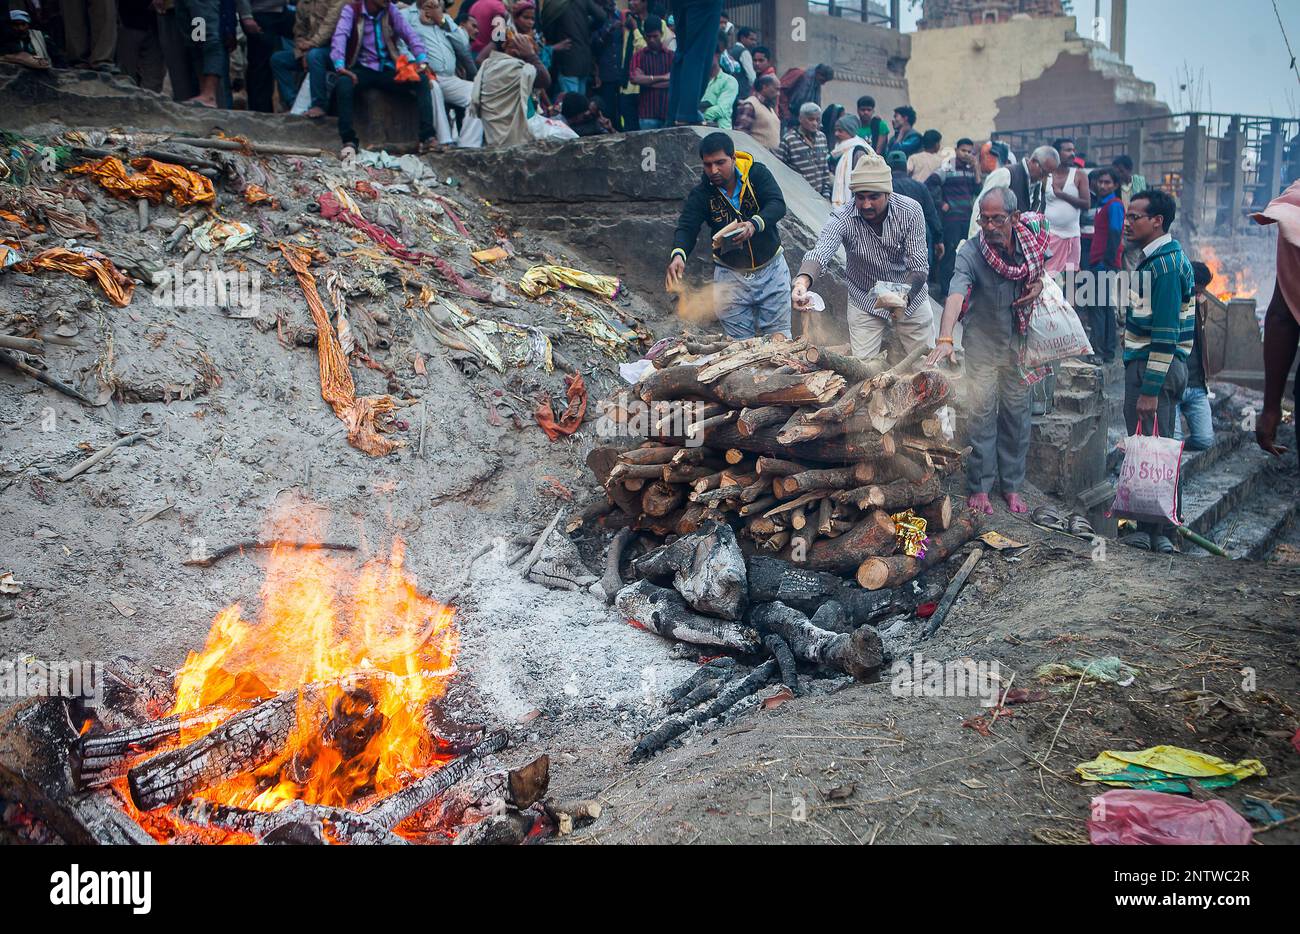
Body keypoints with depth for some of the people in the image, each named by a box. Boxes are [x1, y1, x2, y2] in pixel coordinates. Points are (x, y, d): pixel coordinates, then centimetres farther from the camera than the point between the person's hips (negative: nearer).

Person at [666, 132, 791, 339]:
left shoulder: (757, 173, -9)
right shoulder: (700, 194, -8)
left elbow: (777, 205, -22)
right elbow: (686, 227, -19)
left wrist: (753, 224, -44)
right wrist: (678, 255, -42)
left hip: (771, 269, 0)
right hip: (730, 275, 1)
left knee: (780, 338, 5)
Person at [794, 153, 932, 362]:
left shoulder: (910, 211, -20)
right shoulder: (843, 218, -22)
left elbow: (919, 266, -22)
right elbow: (820, 253, -38)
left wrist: (903, 298, -41)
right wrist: (802, 282, -59)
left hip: (910, 294, 1)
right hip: (864, 300, 0)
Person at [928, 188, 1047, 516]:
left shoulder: (1030, 238, -9)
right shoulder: (970, 253, -23)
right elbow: (955, 294, -39)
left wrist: (1039, 283, -10)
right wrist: (945, 339, -55)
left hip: (1019, 339, 4)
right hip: (982, 341, -4)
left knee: (1016, 412, 10)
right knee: (981, 413, -1)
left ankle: (1012, 485, 23)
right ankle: (979, 487, 13)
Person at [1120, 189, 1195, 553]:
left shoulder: (1164, 264, -16)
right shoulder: (1162, 257, 16)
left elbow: (1165, 333, -21)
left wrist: (1150, 389, -22)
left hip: (1153, 367, -11)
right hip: (1149, 363, 11)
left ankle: (1152, 532, 2)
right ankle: (1159, 531, 22)